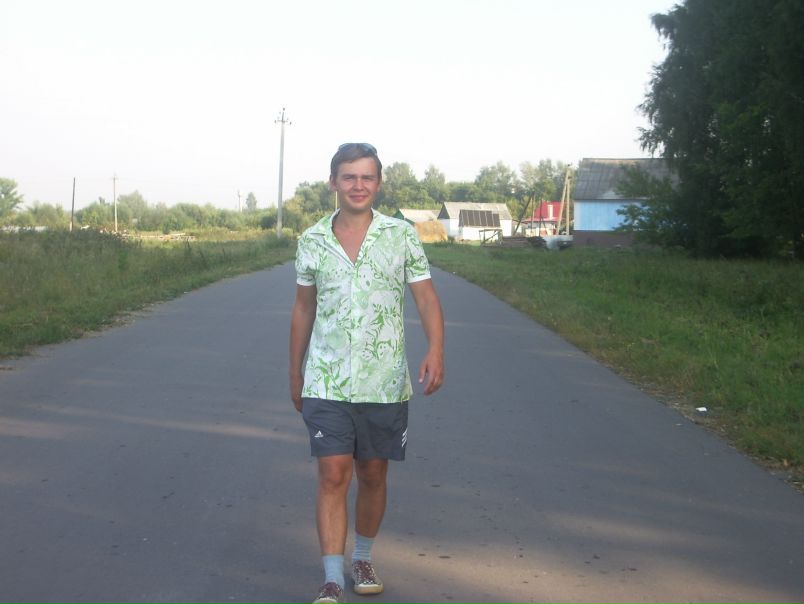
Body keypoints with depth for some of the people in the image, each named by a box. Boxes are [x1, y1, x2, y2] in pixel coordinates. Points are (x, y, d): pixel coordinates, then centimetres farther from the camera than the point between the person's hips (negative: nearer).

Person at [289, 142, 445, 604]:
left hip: (384, 384, 0)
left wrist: (436, 352, -20)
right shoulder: (312, 241, 3)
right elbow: (303, 310, 12)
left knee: (373, 476, 12)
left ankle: (364, 558, 33)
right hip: (326, 383, 0)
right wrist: (295, 373, 16)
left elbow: (427, 300, -3)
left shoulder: (402, 235, -2)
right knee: (333, 477, -6)